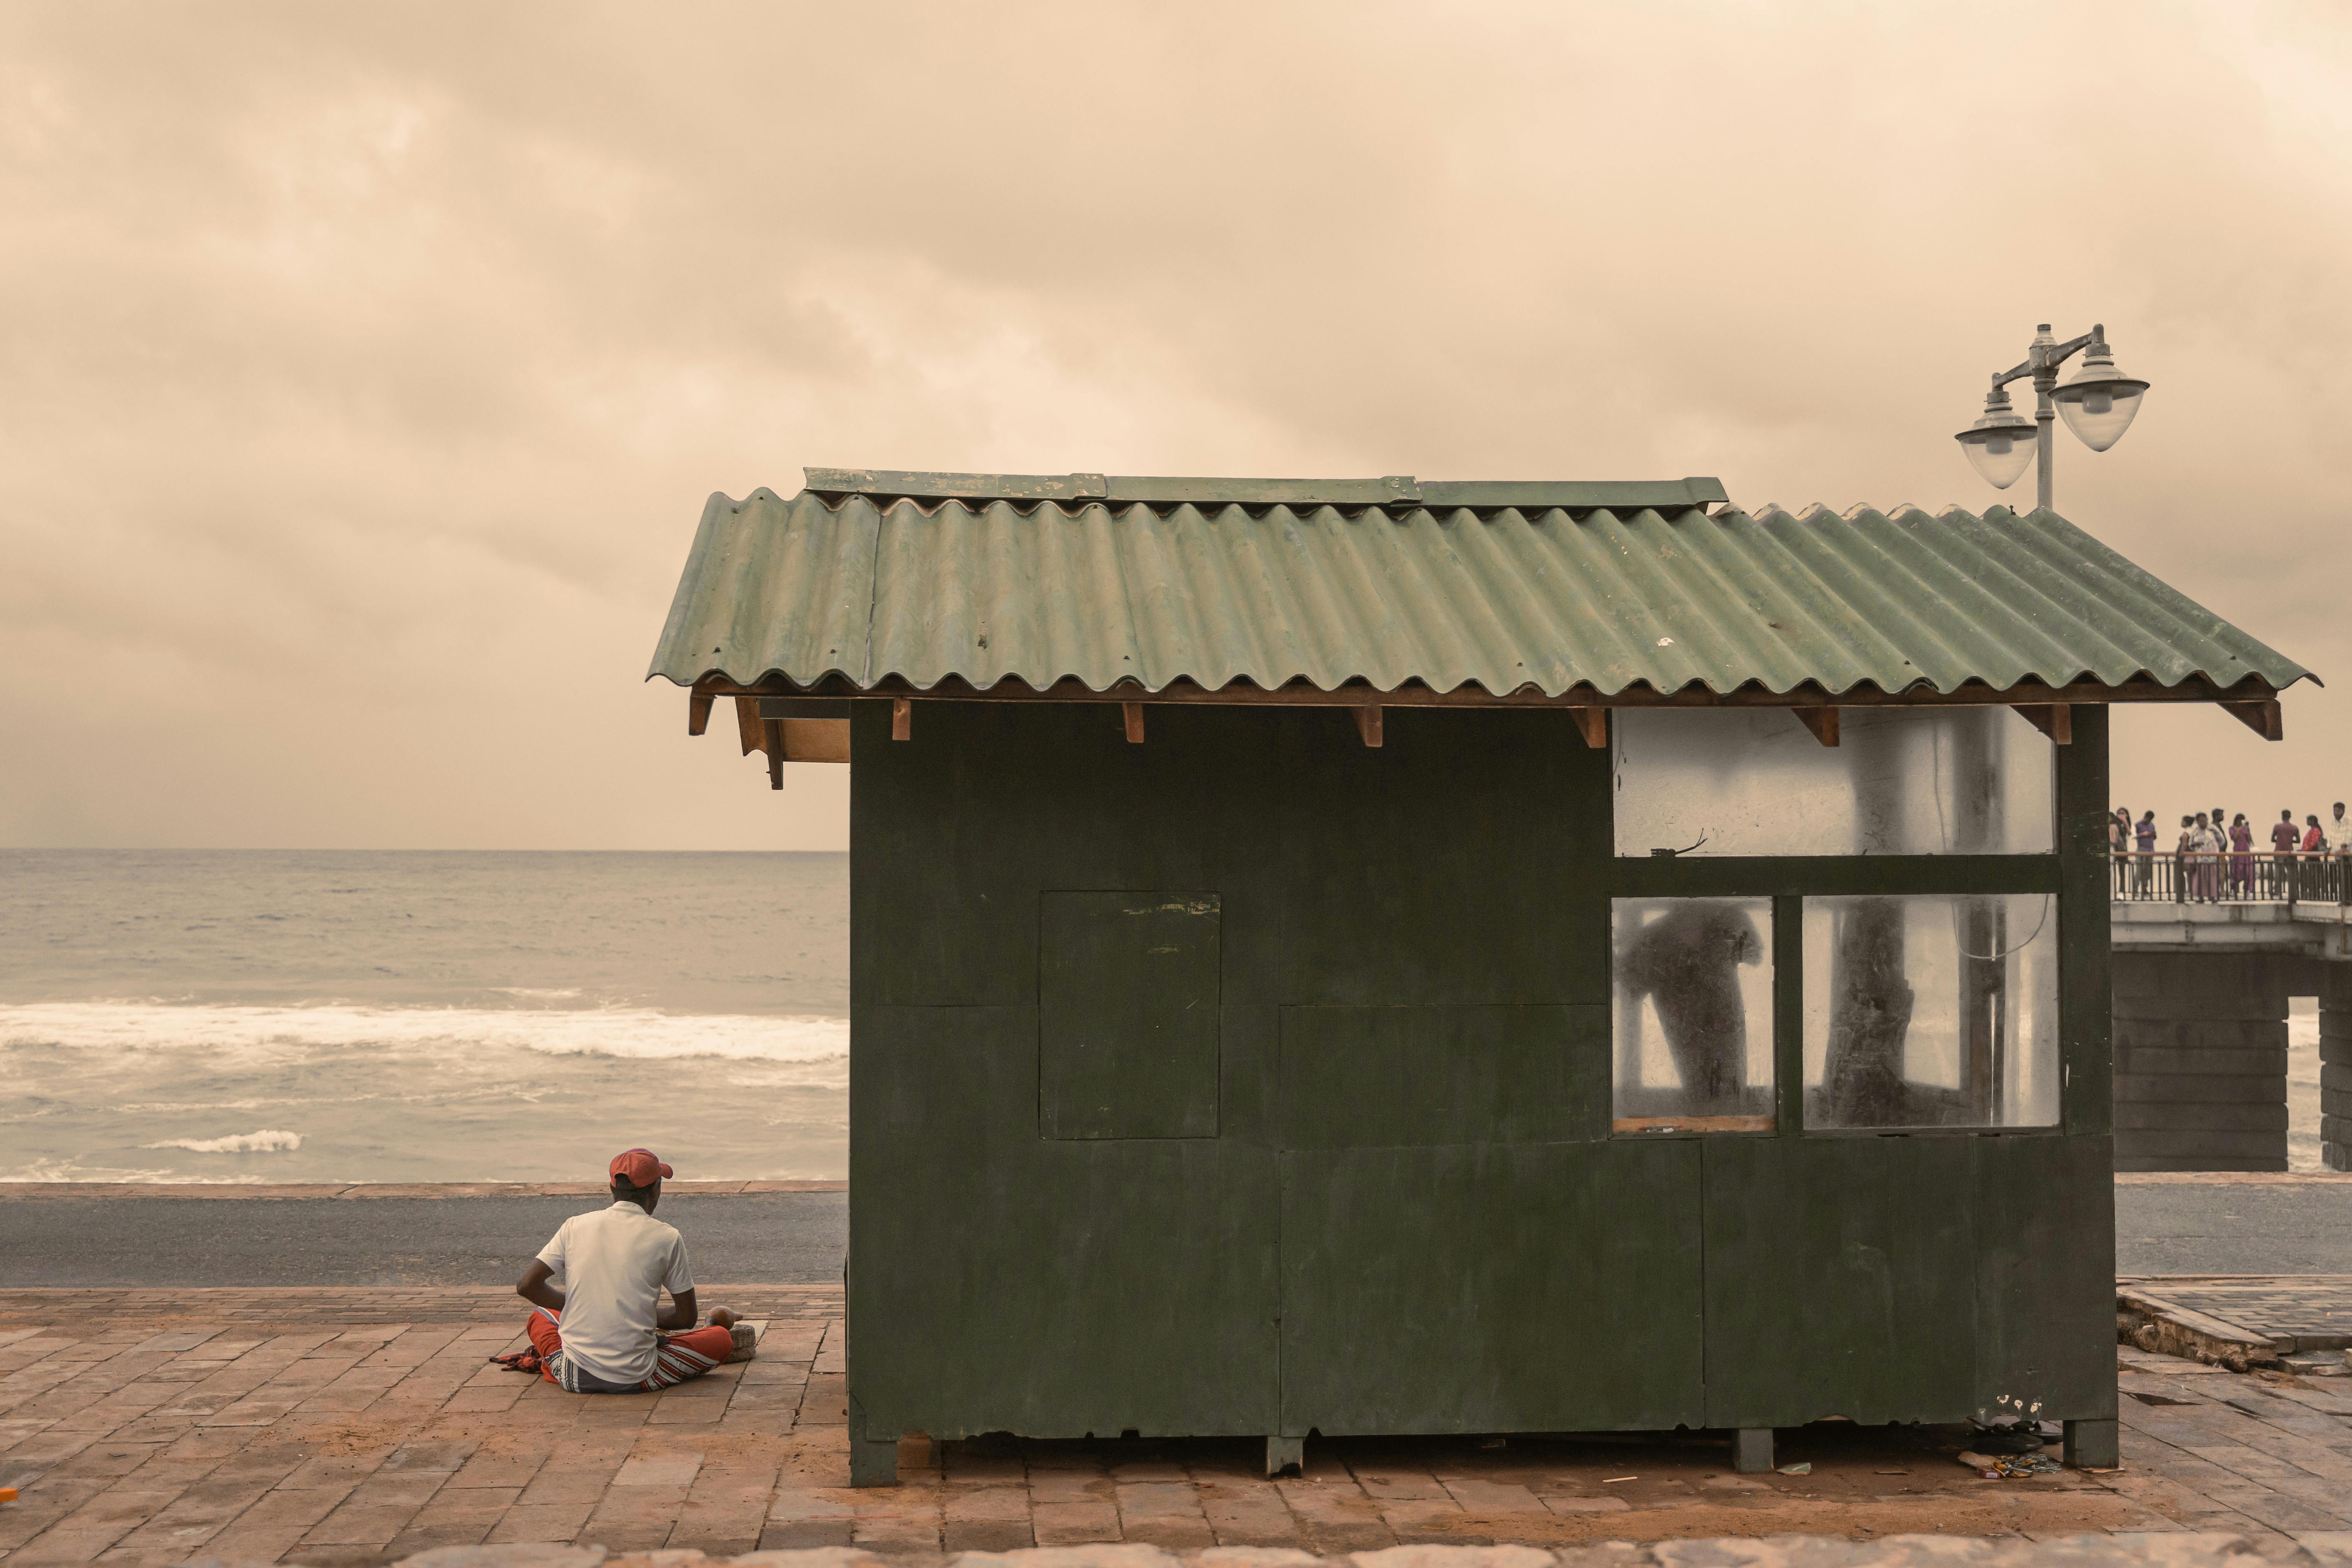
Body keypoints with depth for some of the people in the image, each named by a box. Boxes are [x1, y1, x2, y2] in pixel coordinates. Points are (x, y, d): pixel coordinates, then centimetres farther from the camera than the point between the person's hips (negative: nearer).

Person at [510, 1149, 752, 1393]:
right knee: (722, 1338, 16)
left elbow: (526, 1286, 0)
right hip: (636, 1380, -2)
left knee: (540, 1315, 33)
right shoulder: (667, 1237, -6)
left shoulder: (575, 1226, 0)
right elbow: (686, 1318, -1)